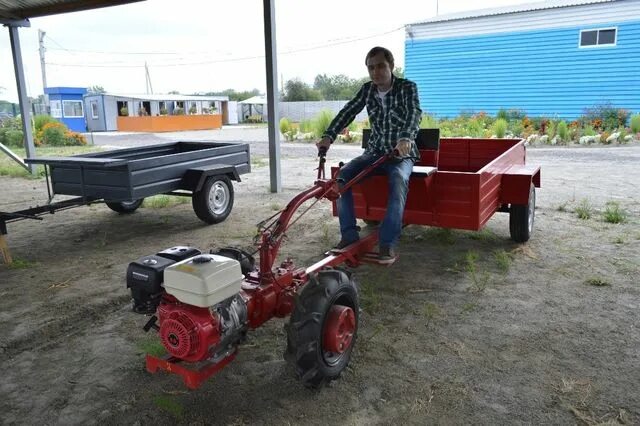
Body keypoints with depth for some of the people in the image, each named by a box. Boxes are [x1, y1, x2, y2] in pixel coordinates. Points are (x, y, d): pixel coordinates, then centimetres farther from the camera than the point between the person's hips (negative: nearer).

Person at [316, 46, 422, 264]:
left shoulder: (407, 88, -9)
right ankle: (349, 235, -13)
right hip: (375, 152, 4)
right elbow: (348, 112, -3)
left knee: (398, 181, -36)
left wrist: (406, 138, -49)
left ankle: (388, 243, -33)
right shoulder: (367, 89, 5)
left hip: (402, 153, -4)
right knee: (343, 175, -19)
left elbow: (414, 113, -27)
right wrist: (328, 136, -20)